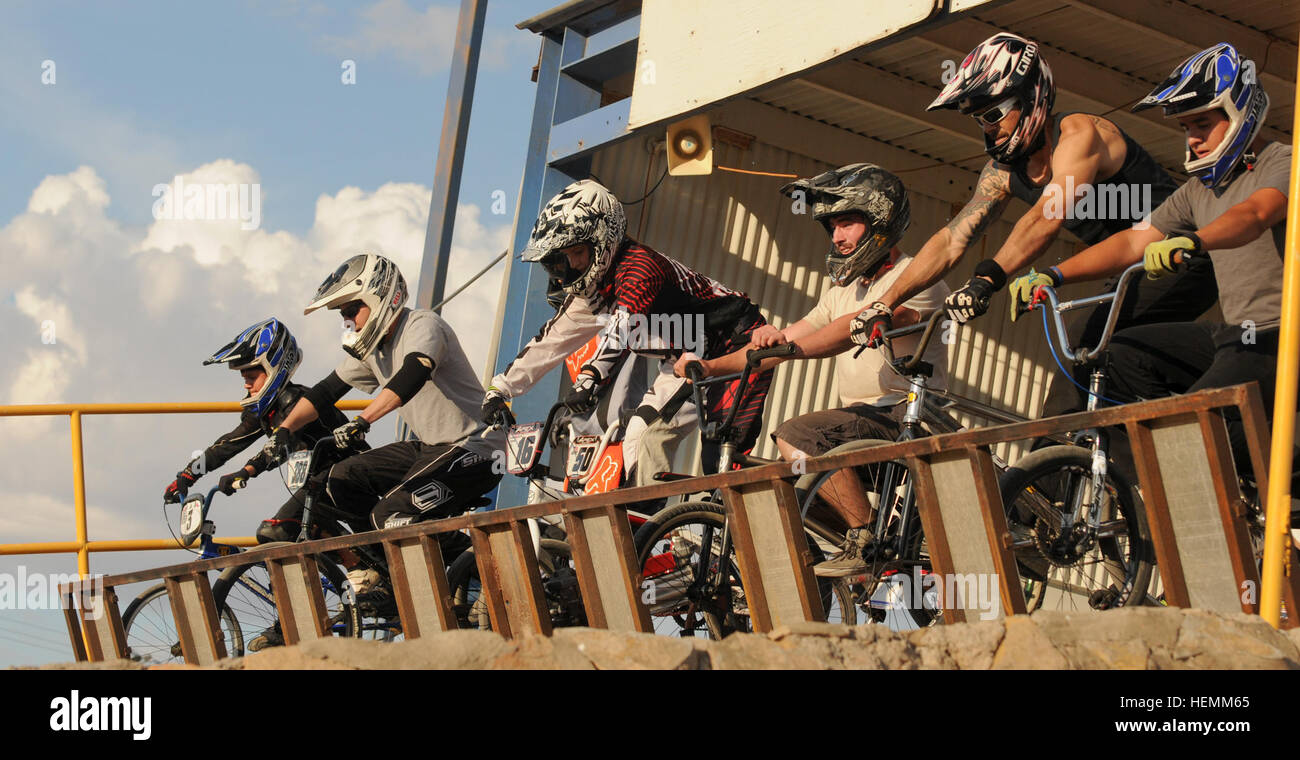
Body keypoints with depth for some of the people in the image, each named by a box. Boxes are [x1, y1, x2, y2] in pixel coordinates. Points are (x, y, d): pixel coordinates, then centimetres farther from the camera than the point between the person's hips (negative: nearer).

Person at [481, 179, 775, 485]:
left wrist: (589, 377, -52)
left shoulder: (639, 265, -24)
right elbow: (553, 339, 10)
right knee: (639, 439, -4)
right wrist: (500, 388, 6)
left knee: (722, 459, -23)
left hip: (737, 343, -9)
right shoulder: (591, 287, 6)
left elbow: (624, 325, -39)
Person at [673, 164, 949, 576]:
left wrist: (786, 341, -39)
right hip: (860, 418, 9)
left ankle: (866, 537, -20)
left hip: (905, 413, -9)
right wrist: (712, 365, -1)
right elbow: (796, 335, 12)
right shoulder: (843, 288, 20)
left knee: (795, 436, -27)